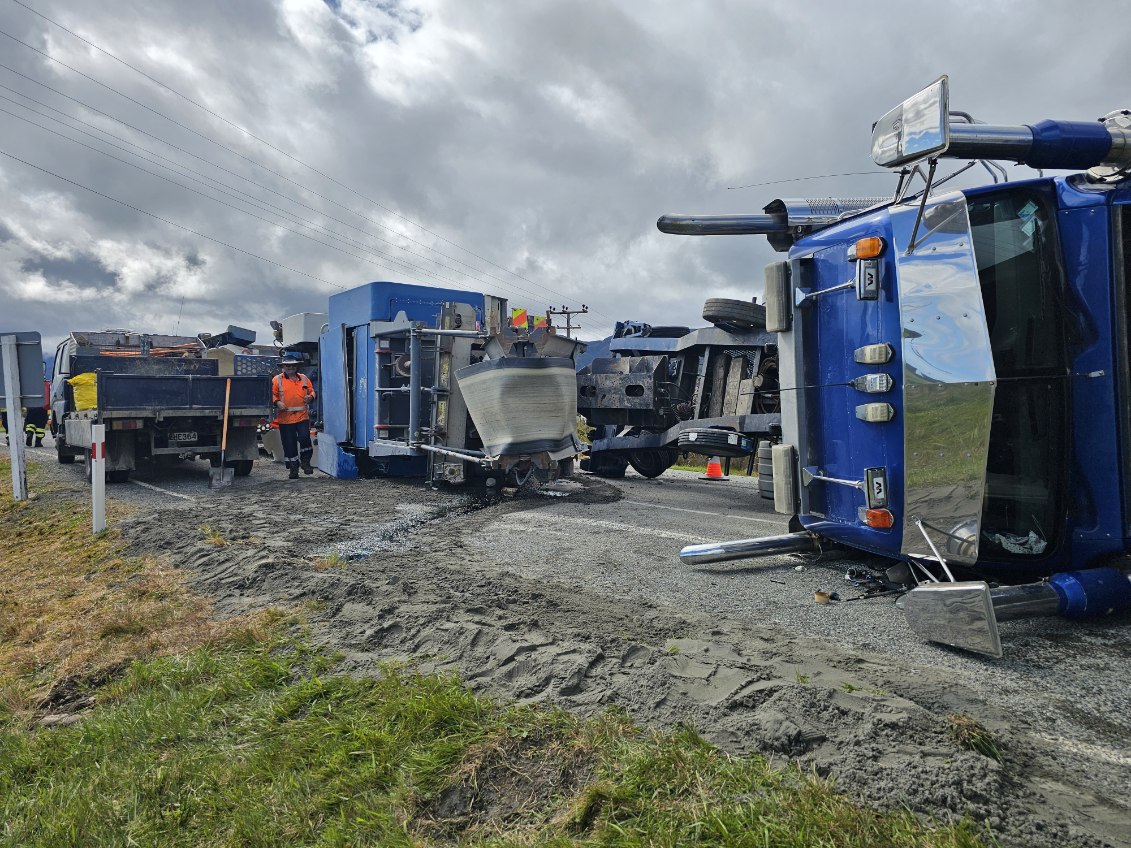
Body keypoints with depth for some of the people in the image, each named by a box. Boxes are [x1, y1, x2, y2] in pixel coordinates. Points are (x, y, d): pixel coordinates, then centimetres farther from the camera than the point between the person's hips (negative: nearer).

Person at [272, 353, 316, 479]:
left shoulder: (304, 378, 12)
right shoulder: (277, 380, 4)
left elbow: (311, 391, 20)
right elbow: (272, 394, 3)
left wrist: (310, 396, -2)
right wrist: (277, 402, -15)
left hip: (302, 416, 1)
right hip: (285, 418, -1)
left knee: (304, 438, -12)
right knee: (289, 445, 3)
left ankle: (305, 462, 11)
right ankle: (292, 468, 15)